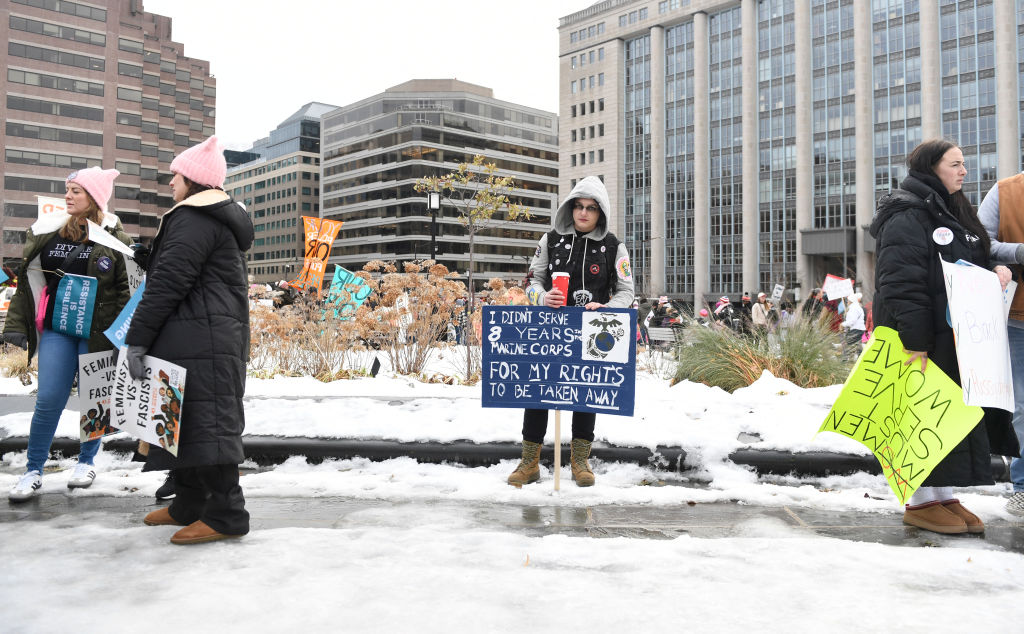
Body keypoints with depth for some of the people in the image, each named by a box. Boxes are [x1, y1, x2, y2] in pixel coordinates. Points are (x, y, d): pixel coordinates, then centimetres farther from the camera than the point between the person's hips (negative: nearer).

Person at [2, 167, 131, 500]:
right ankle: (33, 470, 14)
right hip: (57, 327, 3)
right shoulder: (47, 231, 7)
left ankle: (86, 461, 27)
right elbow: (28, 279, 10)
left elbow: (126, 287, -6)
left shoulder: (114, 238, -3)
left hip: (97, 332, -2)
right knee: (48, 400, -1)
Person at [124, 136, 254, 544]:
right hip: (220, 338, 11)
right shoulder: (223, 218, 22)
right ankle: (190, 506, 24)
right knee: (190, 422, 15)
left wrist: (137, 338, -16)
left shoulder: (194, 218, -11)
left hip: (199, 343, -11)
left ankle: (226, 516, -3)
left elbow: (167, 283, -18)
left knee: (205, 423, -8)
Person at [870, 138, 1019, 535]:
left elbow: (974, 266, 27)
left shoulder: (953, 213, 19)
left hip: (958, 340, 10)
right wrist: (914, 345, -25)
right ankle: (921, 502, 9)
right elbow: (901, 285, -21)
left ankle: (944, 497, 21)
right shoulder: (906, 217, -13)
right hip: (924, 341, -10)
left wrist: (997, 271, 3)